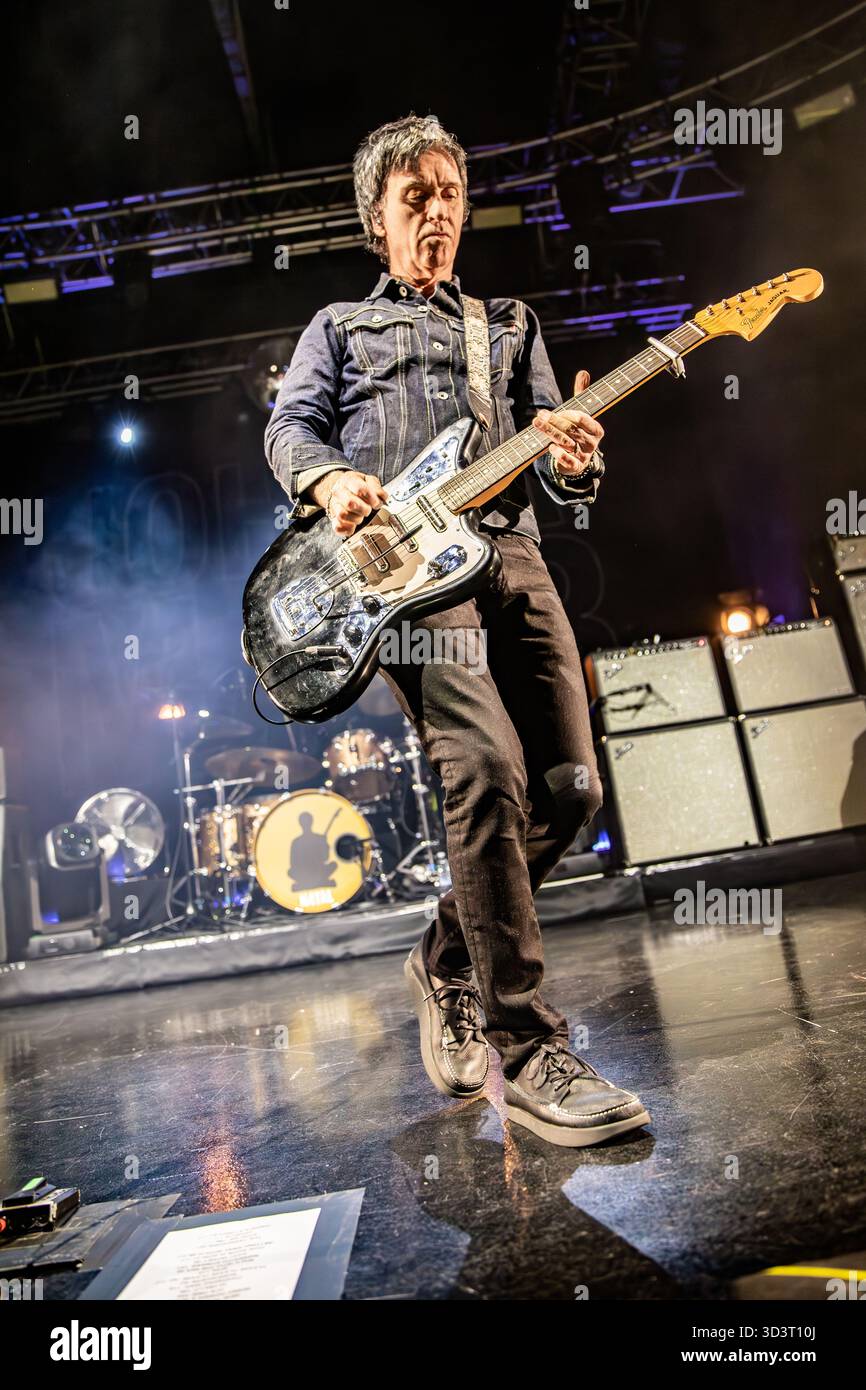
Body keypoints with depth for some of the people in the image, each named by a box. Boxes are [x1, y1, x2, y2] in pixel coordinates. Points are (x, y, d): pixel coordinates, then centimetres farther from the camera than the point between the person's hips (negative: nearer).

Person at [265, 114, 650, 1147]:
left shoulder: (511, 324, 32)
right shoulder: (338, 325, 26)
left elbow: (551, 450, 21)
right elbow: (289, 426, 10)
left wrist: (573, 463, -5)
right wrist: (330, 479, -14)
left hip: (510, 554, 4)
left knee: (569, 785, -8)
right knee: (487, 769, -25)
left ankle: (449, 964, 15)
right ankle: (531, 1055, -16)